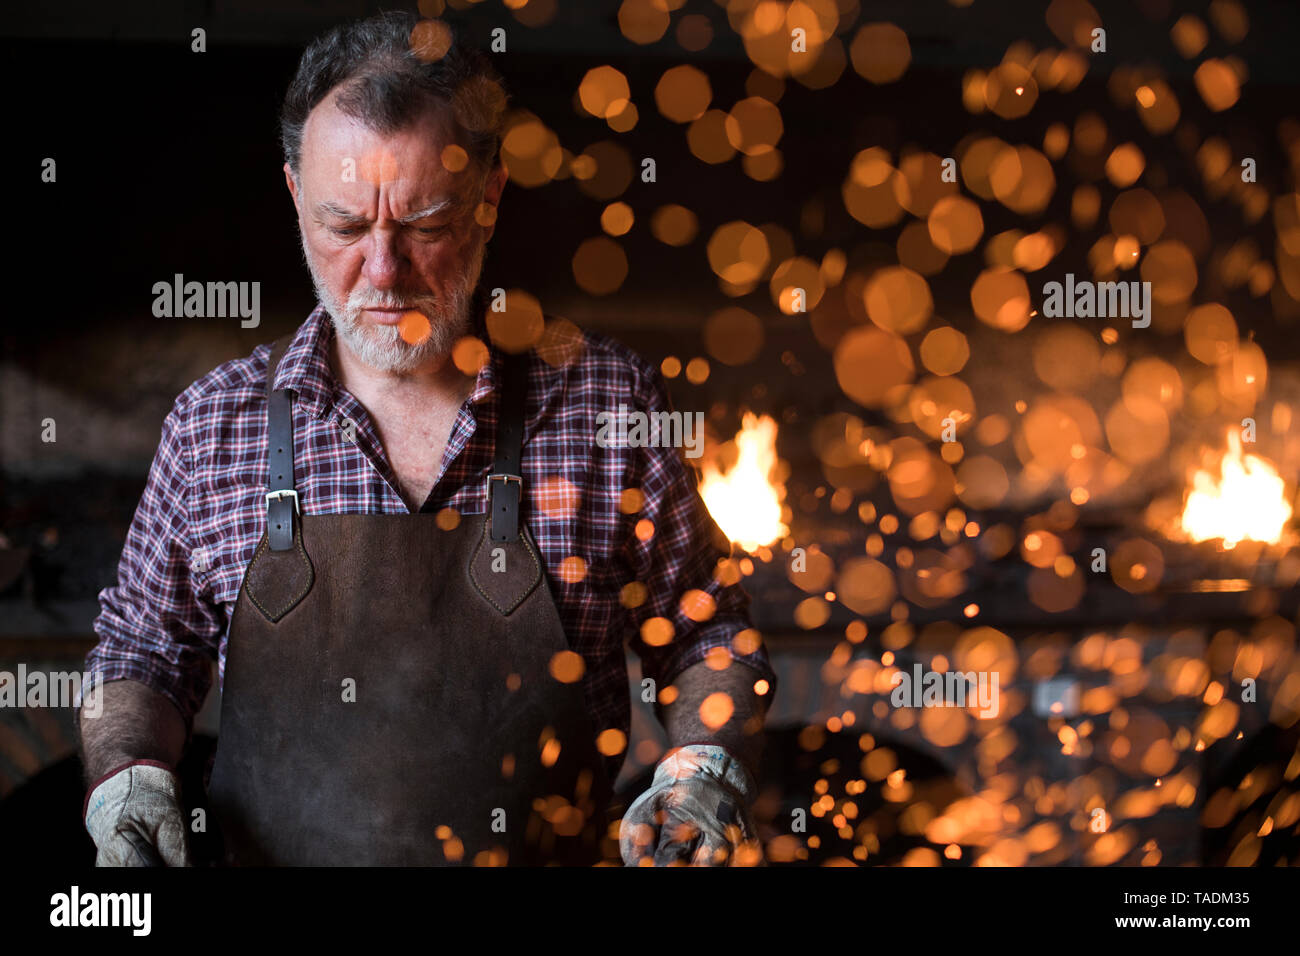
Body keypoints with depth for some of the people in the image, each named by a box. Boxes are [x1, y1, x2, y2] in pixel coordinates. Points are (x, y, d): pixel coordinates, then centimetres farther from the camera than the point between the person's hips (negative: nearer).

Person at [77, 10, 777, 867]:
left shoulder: (610, 402, -2)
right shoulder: (211, 424, 2)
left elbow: (709, 635, 7)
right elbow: (143, 652, 14)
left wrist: (703, 781, -8)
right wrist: (127, 780, -2)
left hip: (552, 858, -1)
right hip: (272, 858, 1)